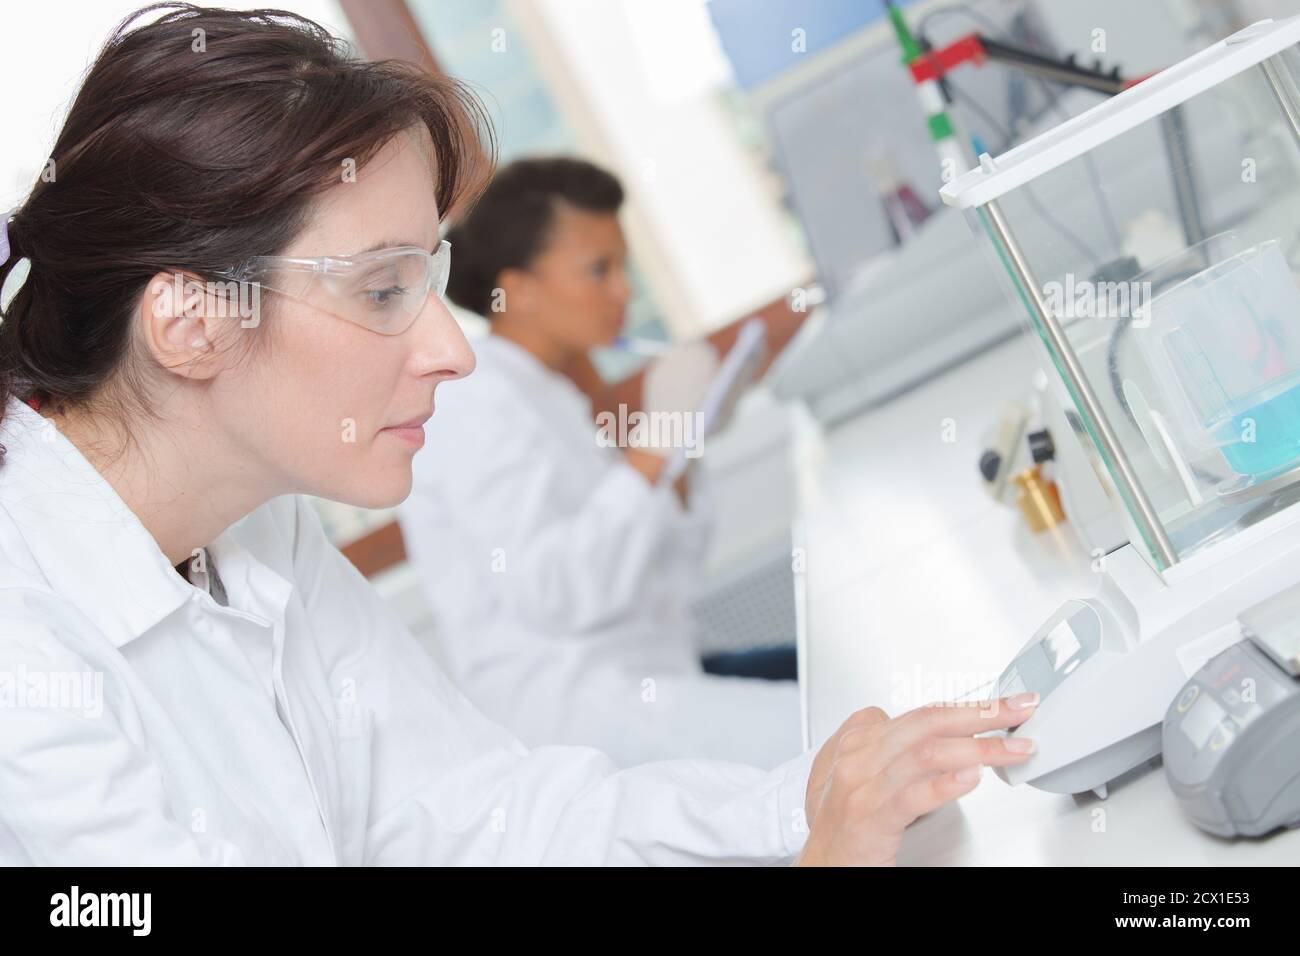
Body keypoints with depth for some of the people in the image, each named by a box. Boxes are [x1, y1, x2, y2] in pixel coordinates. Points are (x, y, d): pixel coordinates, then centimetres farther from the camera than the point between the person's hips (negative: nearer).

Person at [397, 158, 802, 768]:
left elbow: (668, 578, 18)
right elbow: (553, 593, -21)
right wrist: (648, 455, -20)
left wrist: (674, 464, 3)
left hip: (643, 682, 10)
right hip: (563, 706, -10)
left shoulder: (552, 400, 21)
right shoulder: (474, 408, -8)